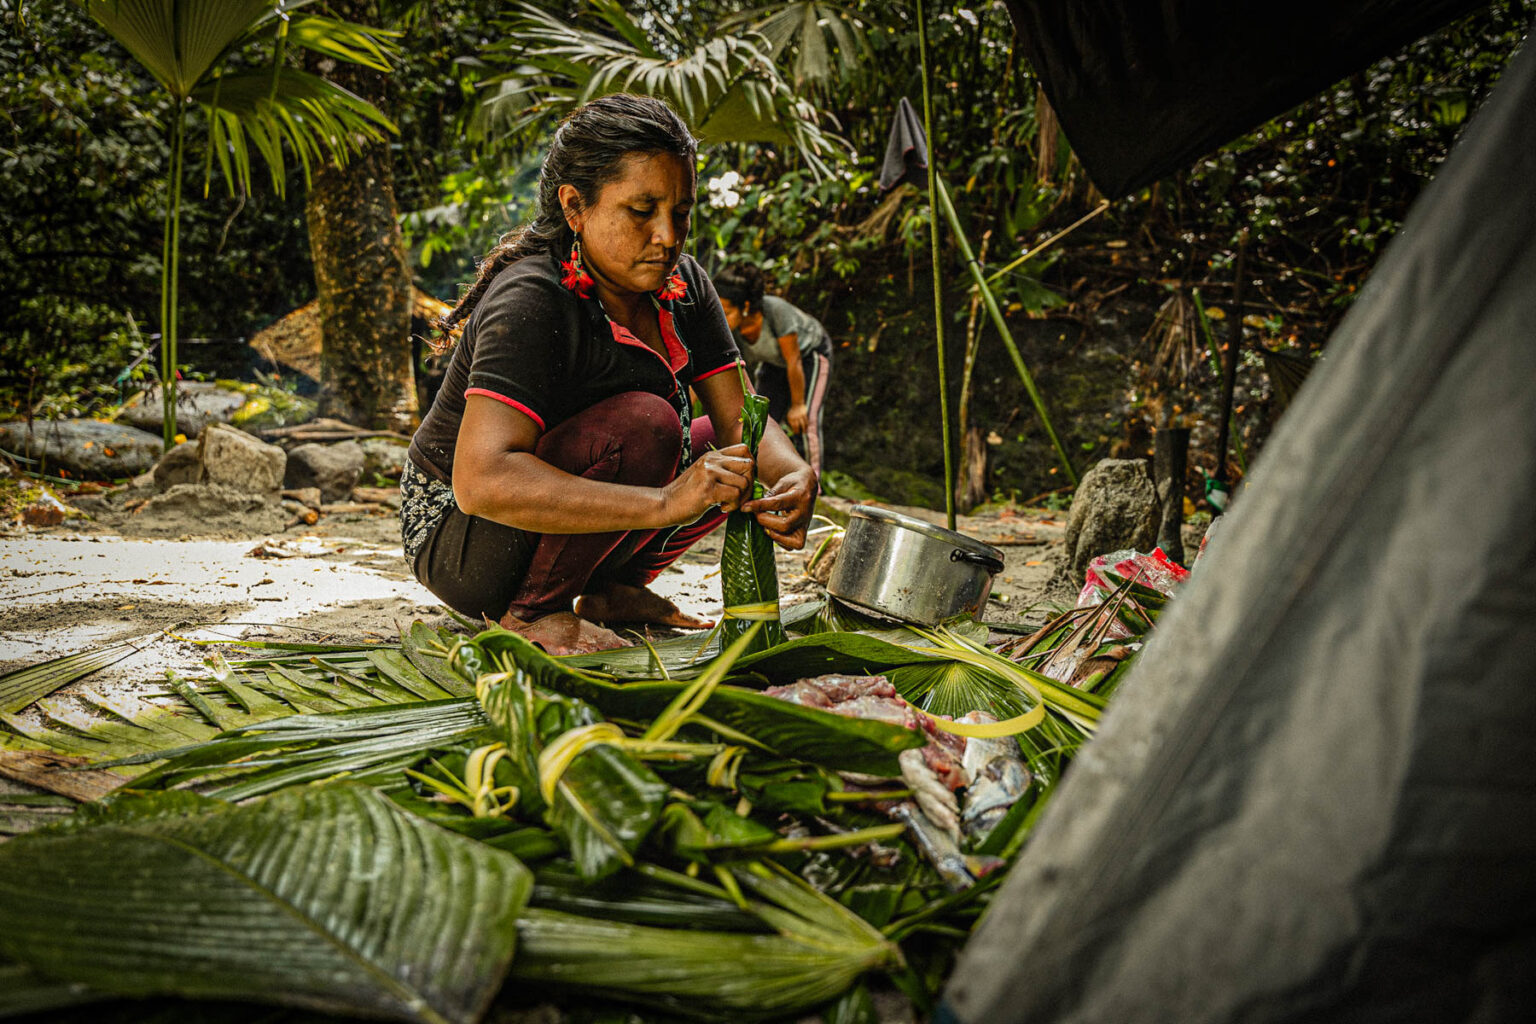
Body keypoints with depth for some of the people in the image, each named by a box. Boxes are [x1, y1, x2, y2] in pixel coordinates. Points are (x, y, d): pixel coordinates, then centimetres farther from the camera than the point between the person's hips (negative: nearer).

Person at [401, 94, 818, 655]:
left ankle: (608, 588, 6)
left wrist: (795, 476, -31)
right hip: (459, 542, -8)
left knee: (746, 462, -1)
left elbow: (740, 419, -7)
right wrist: (664, 503, -47)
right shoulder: (529, 303, -28)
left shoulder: (681, 286, -4)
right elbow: (481, 481, -40)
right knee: (644, 422, -30)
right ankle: (532, 610, -16)